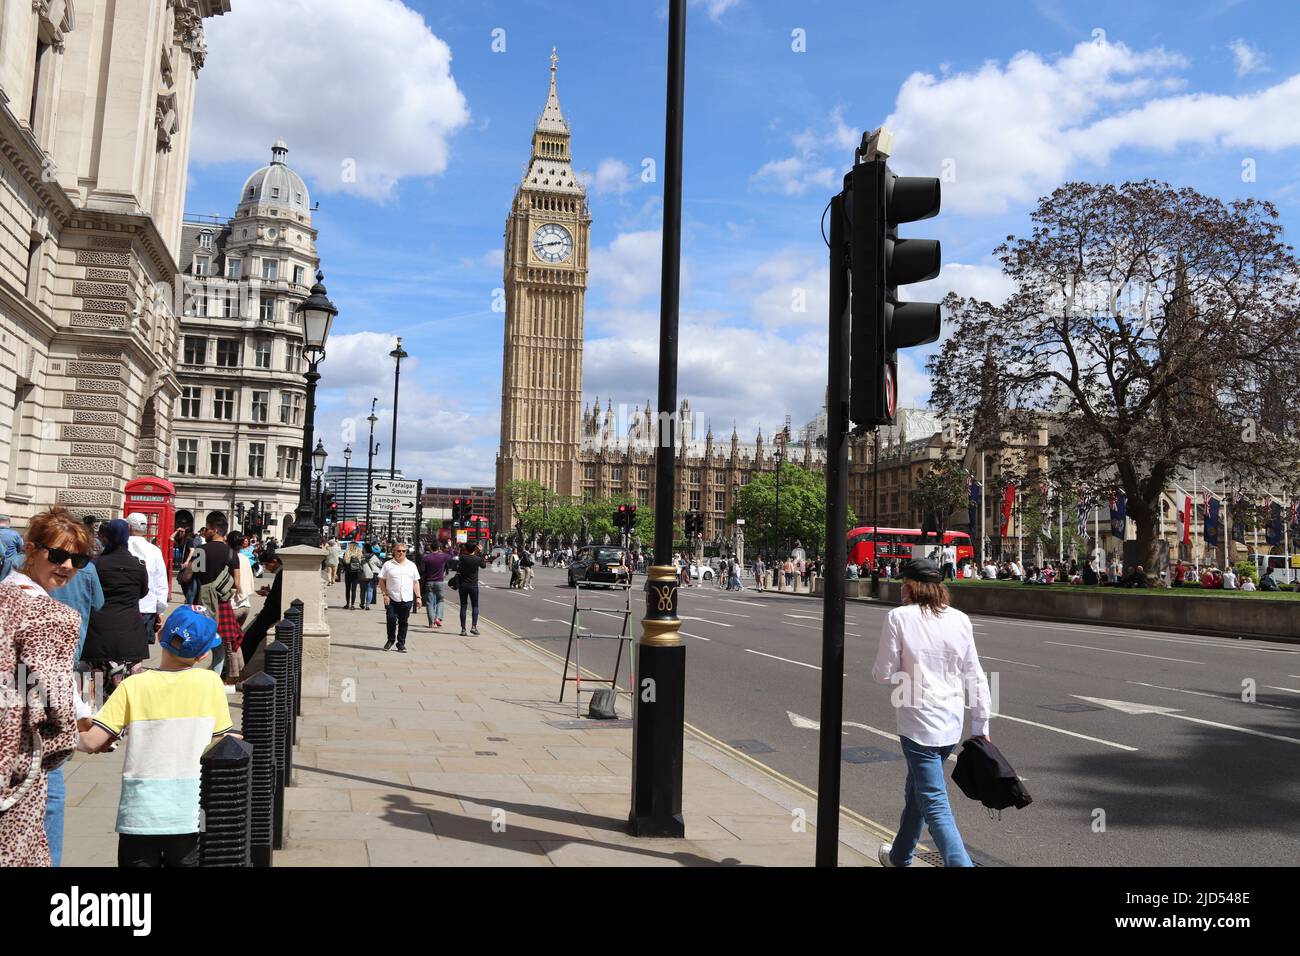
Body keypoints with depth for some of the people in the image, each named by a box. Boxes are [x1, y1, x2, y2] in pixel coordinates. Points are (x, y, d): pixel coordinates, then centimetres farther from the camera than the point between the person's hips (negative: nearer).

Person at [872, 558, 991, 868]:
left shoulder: (899, 618, -10)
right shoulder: (959, 620, 3)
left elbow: (883, 674, -10)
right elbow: (975, 676, 5)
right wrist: (981, 726, 11)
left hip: (918, 721, -6)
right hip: (952, 722, 7)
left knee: (934, 804, -3)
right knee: (916, 790, 24)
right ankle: (900, 857, 43)